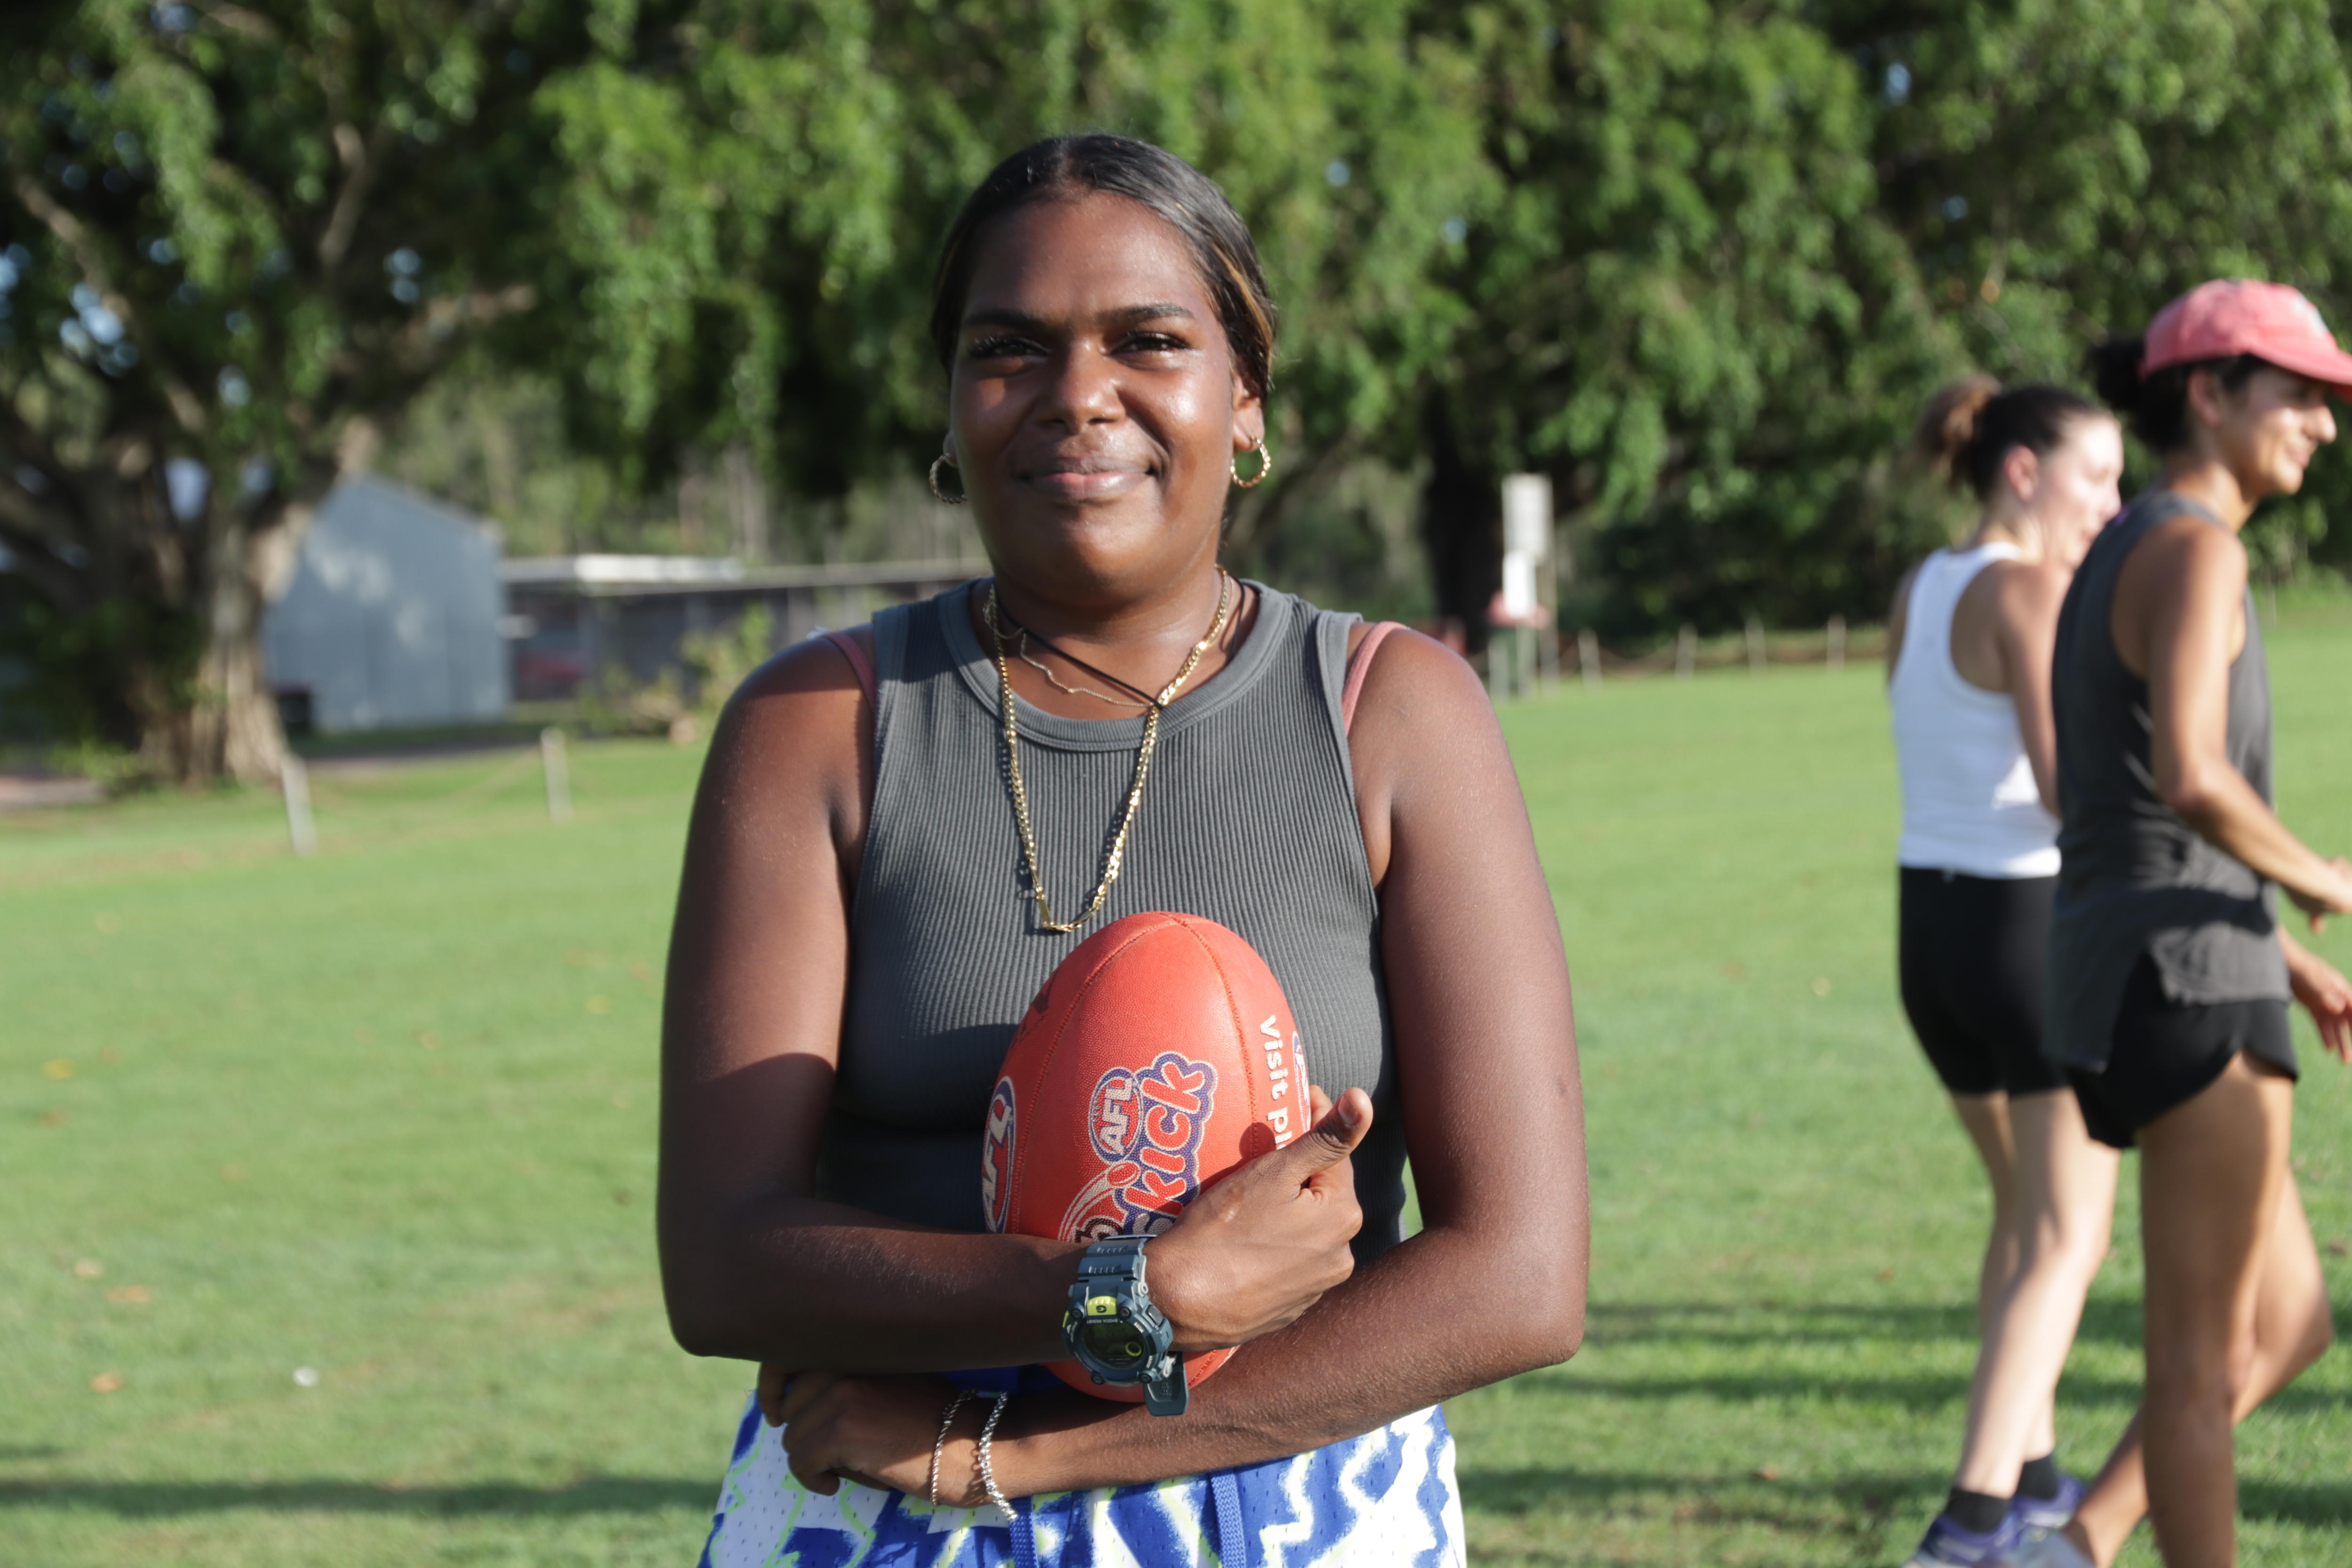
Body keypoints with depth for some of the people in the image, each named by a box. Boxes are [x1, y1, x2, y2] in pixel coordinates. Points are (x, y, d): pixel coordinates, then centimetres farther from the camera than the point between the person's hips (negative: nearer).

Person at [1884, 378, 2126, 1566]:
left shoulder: (1914, 594, 10)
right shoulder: (2032, 589, -14)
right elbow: (2066, 785, -22)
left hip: (1930, 926, 8)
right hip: (2039, 928, -8)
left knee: (2029, 1205, 25)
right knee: (2068, 1241, 0)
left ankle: (2030, 1470, 33)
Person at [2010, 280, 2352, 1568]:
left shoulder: (2115, 562, 18)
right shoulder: (2194, 548, -13)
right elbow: (2191, 777, -27)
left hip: (2138, 985, 9)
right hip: (2187, 987, -9)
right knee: (2202, 1362, -1)